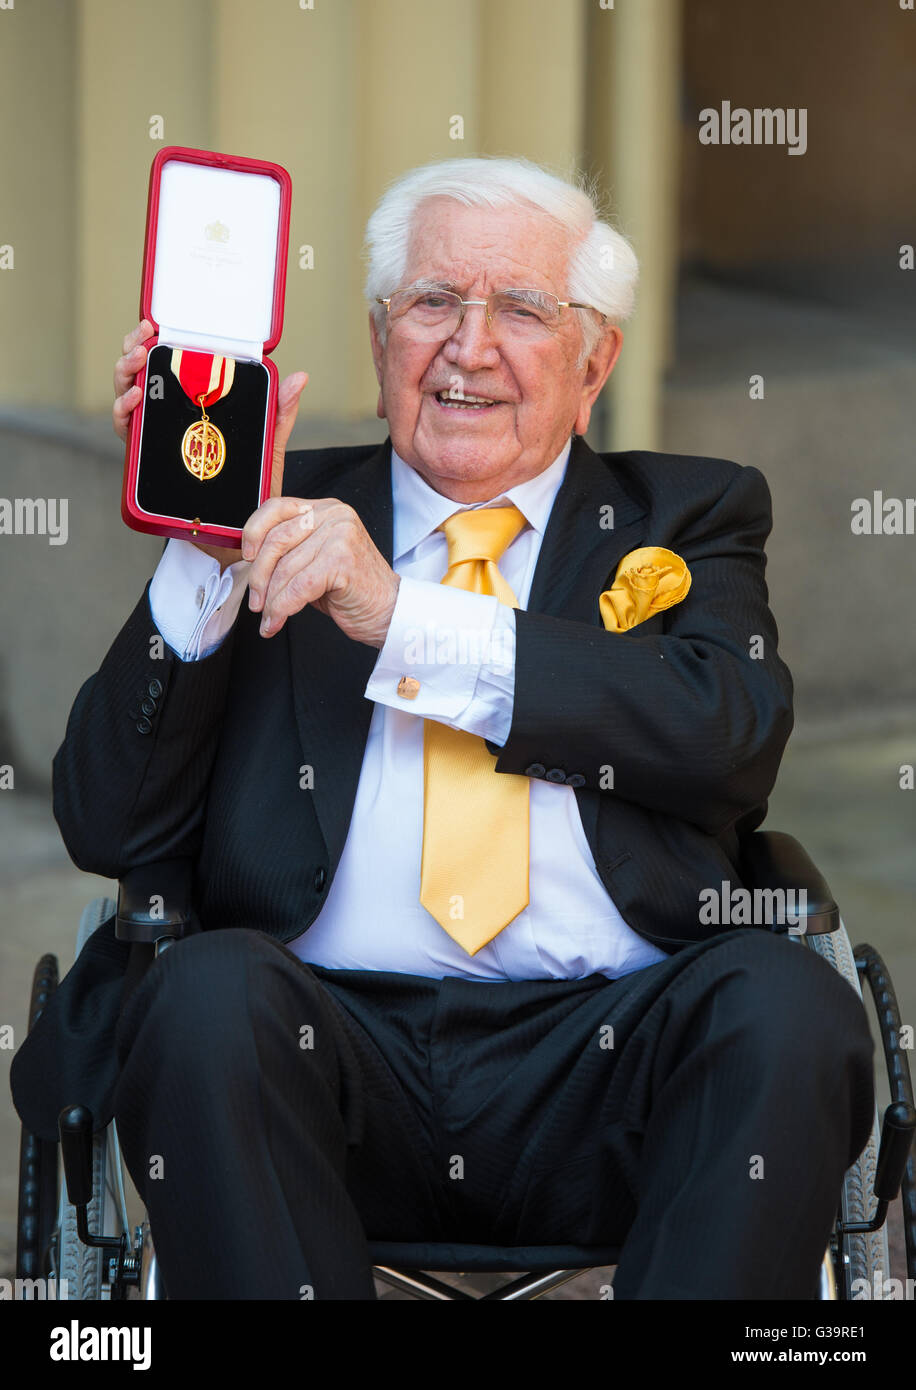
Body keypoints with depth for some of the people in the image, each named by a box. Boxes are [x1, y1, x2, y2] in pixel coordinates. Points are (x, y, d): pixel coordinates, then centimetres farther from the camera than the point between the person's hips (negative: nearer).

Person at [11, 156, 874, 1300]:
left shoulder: (684, 514, 19)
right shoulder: (285, 517, 18)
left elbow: (738, 729, -4)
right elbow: (108, 828, 9)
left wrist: (403, 616, -9)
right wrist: (211, 552, -4)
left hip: (609, 1063, 0)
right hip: (337, 1039, 0)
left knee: (787, 1001, -30)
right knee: (209, 988, -31)